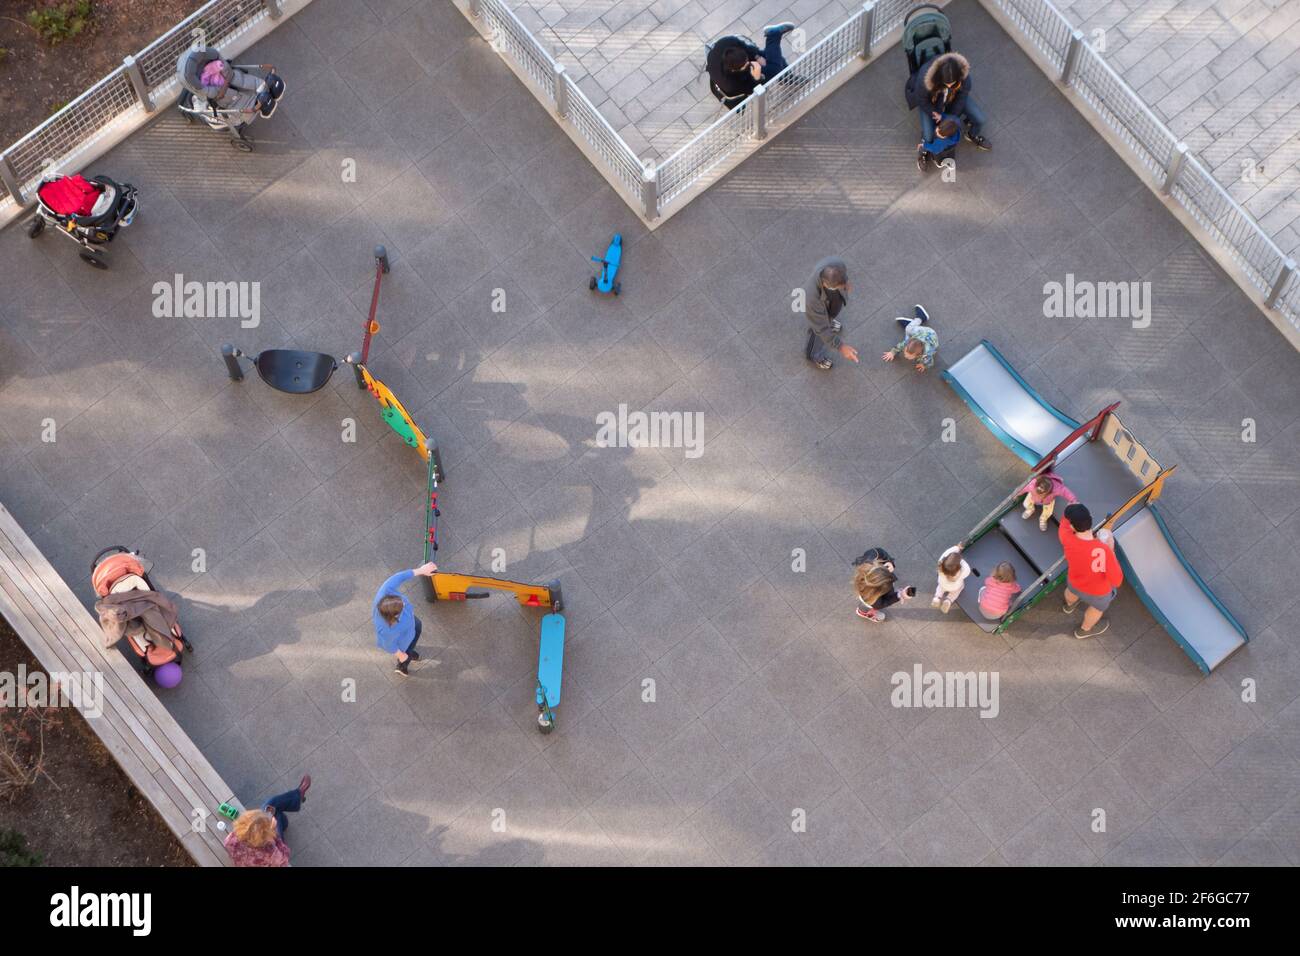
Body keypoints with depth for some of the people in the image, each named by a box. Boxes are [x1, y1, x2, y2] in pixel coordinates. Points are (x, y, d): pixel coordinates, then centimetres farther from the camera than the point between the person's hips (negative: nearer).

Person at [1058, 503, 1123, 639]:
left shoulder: (1067, 540, -34)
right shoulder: (1103, 551, -46)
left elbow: (1065, 524, -9)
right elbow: (1117, 581, -33)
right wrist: (1110, 550, -30)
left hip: (1075, 581, 3)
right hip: (1098, 591, -3)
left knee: (1072, 591, 40)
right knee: (1098, 607, 33)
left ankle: (1069, 605, 74)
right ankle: (1085, 630, 62)